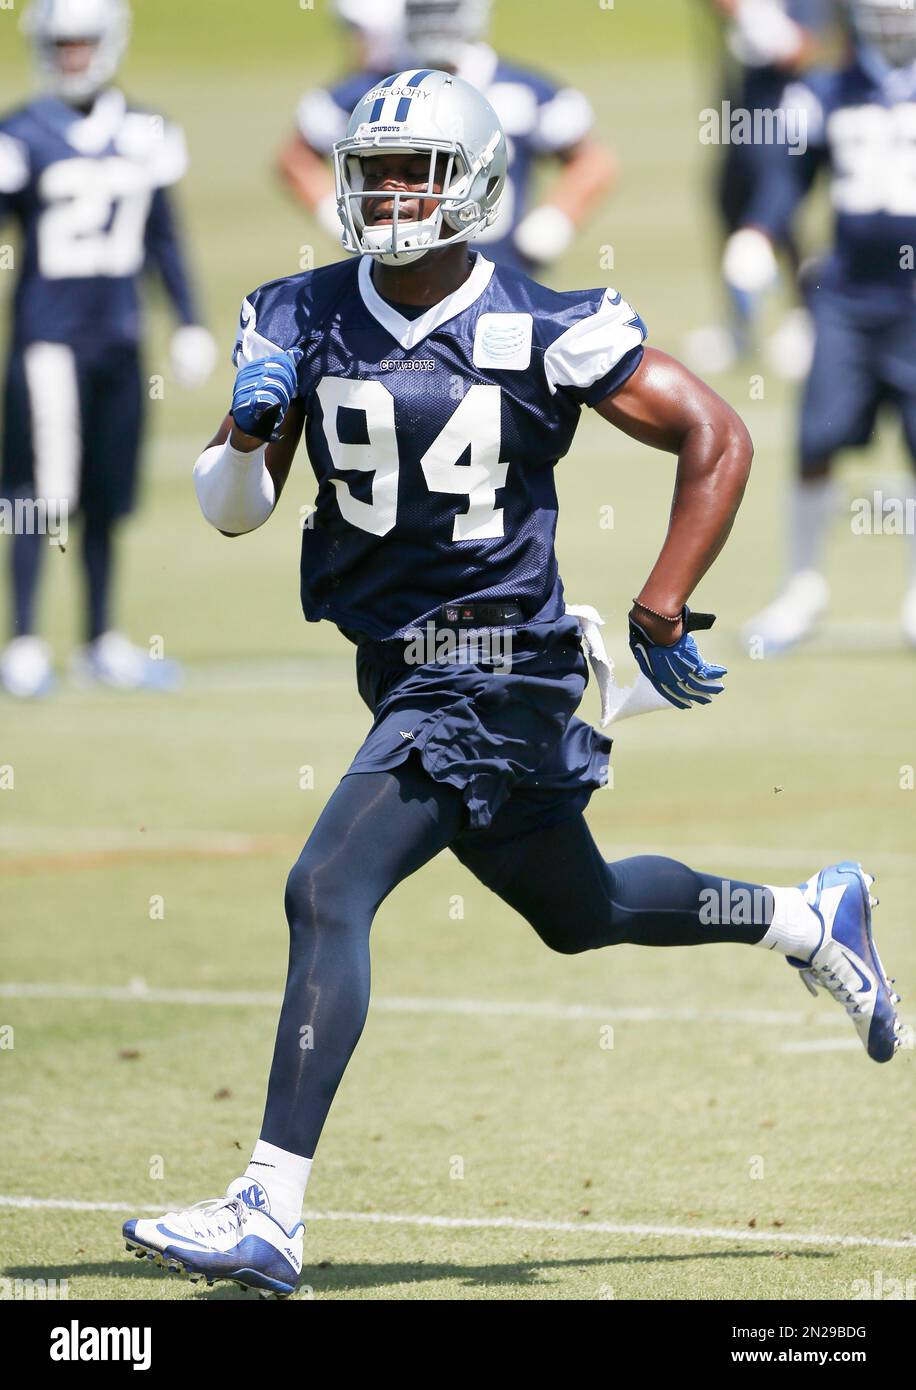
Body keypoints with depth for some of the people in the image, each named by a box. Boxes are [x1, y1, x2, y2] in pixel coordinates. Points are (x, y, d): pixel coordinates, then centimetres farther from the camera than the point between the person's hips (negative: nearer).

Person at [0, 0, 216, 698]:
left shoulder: (145, 135, 7)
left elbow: (164, 239, 15)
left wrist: (191, 324, 13)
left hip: (118, 338, 4)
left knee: (106, 497, 9)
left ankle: (102, 641, 19)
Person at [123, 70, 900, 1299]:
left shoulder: (542, 333, -13)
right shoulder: (304, 322, 2)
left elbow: (715, 439, -7)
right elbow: (230, 511, 3)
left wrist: (659, 615, -12)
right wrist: (249, 430, -19)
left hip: (495, 670, -7)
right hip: (403, 670, 7)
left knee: (327, 895, -19)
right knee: (577, 911, 22)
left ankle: (270, 1214, -20)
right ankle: (810, 920, 48)